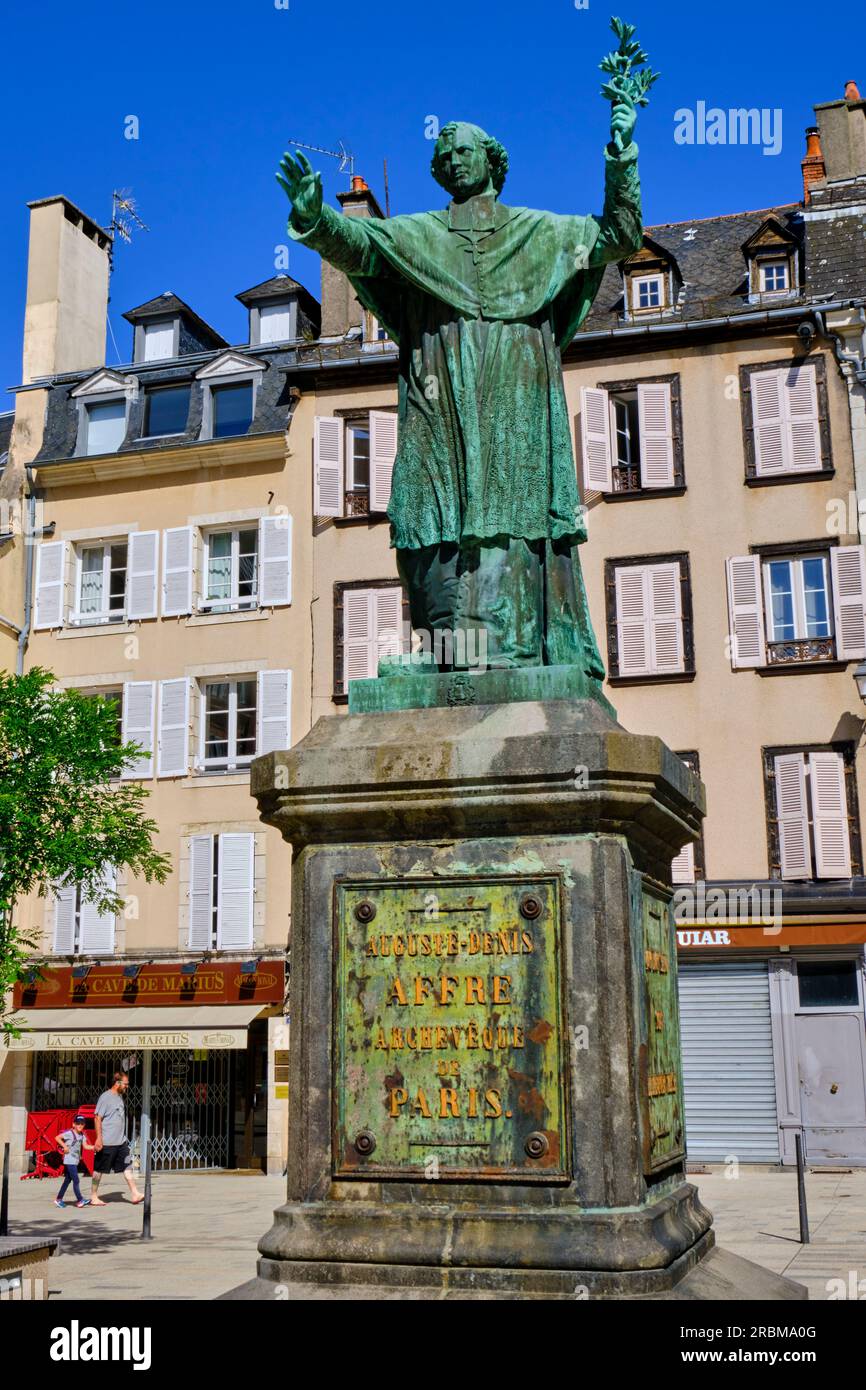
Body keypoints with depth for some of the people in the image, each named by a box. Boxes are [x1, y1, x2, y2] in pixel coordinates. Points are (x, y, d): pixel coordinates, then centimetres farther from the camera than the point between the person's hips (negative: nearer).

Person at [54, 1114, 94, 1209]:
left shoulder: (82, 1135, 10)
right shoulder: (69, 1133, -11)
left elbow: (85, 1146, 3)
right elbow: (57, 1138, -14)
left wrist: (94, 1147, -13)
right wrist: (64, 1146, -18)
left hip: (76, 1161, 8)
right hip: (69, 1161, -8)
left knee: (67, 1180, 14)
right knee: (76, 1180, -10)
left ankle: (58, 1199, 23)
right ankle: (80, 1200, -9)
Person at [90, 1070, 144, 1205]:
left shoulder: (119, 1096, 14)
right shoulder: (105, 1097, -12)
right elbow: (98, 1118, -15)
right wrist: (99, 1138, -20)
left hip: (121, 1141, 8)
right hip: (107, 1142, -8)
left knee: (127, 1166, 2)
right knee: (99, 1169, 3)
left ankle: (135, 1194, 2)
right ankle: (93, 1197, 13)